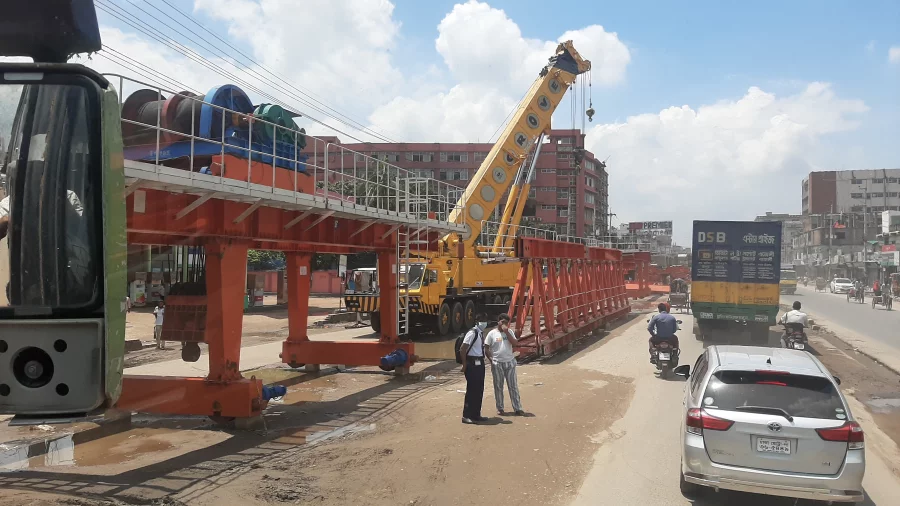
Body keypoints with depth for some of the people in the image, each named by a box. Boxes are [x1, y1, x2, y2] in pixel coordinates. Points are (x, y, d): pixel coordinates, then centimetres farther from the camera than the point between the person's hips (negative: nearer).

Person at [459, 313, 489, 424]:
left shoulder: (481, 333, 11)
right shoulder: (472, 333, -16)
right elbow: (462, 349, -20)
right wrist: (465, 364, -16)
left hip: (480, 363, 9)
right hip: (472, 364, -9)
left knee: (479, 390, 14)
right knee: (471, 390, -5)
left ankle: (476, 414, 24)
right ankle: (467, 416, 3)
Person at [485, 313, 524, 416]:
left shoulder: (509, 332, 5)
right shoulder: (492, 333, -2)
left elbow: (515, 344, -8)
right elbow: (486, 348, 0)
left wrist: (506, 332, -12)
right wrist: (491, 360, -8)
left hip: (510, 362, 2)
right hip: (497, 364, -2)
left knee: (513, 386, 4)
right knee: (498, 387, 6)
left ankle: (517, 408, 8)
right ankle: (500, 408, 16)